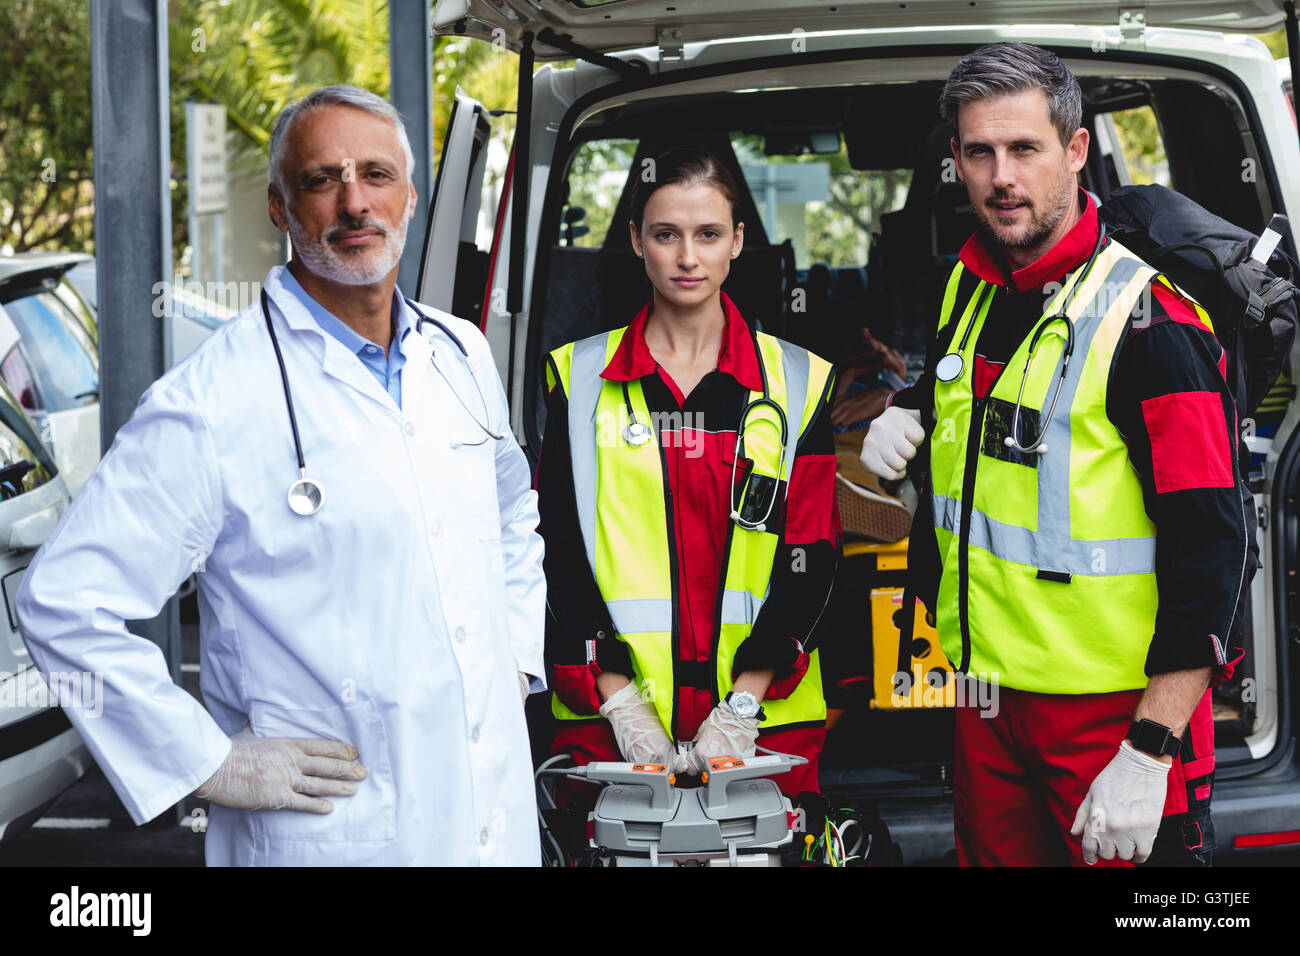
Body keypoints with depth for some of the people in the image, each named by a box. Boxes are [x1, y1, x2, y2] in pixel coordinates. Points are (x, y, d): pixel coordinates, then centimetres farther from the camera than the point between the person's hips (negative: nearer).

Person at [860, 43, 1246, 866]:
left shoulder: (1147, 319, -16)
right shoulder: (967, 291, 7)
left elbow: (1211, 547, -20)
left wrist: (1149, 753, -24)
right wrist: (905, 421, 5)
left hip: (1114, 710, -7)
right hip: (988, 699, 7)